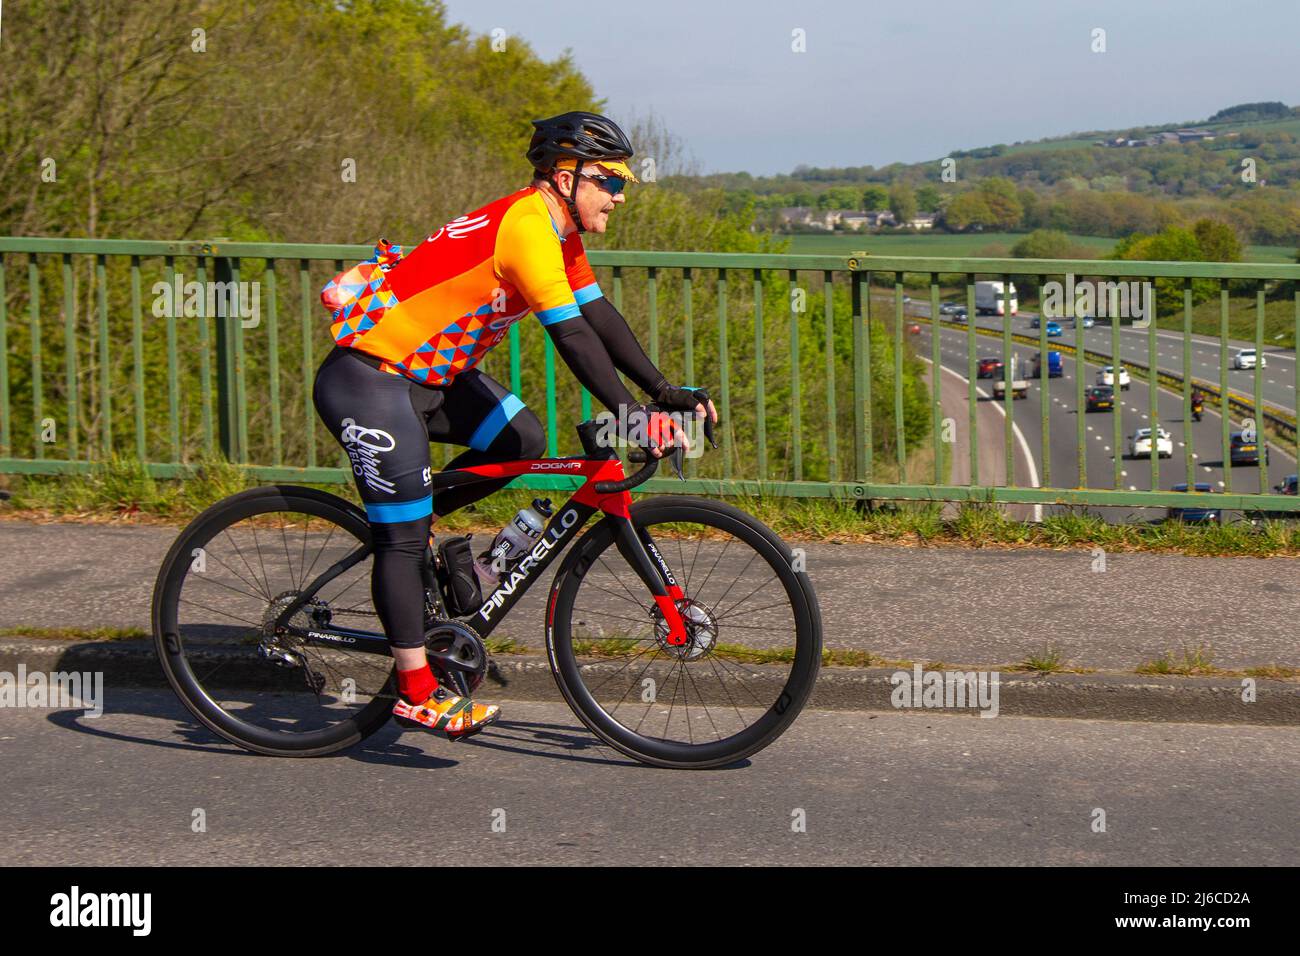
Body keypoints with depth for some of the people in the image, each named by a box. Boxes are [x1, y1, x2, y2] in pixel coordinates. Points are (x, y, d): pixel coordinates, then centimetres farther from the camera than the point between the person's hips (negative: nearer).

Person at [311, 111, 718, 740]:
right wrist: (630, 415, -28)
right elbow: (571, 335, -27)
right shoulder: (526, 226, -22)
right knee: (405, 536, -8)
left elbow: (600, 316, 10)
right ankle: (417, 694, -2)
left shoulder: (559, 233, 8)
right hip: (366, 379, -10)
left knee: (522, 440, 2)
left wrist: (664, 392, 3)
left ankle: (405, 518, 16)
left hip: (427, 374, 10)